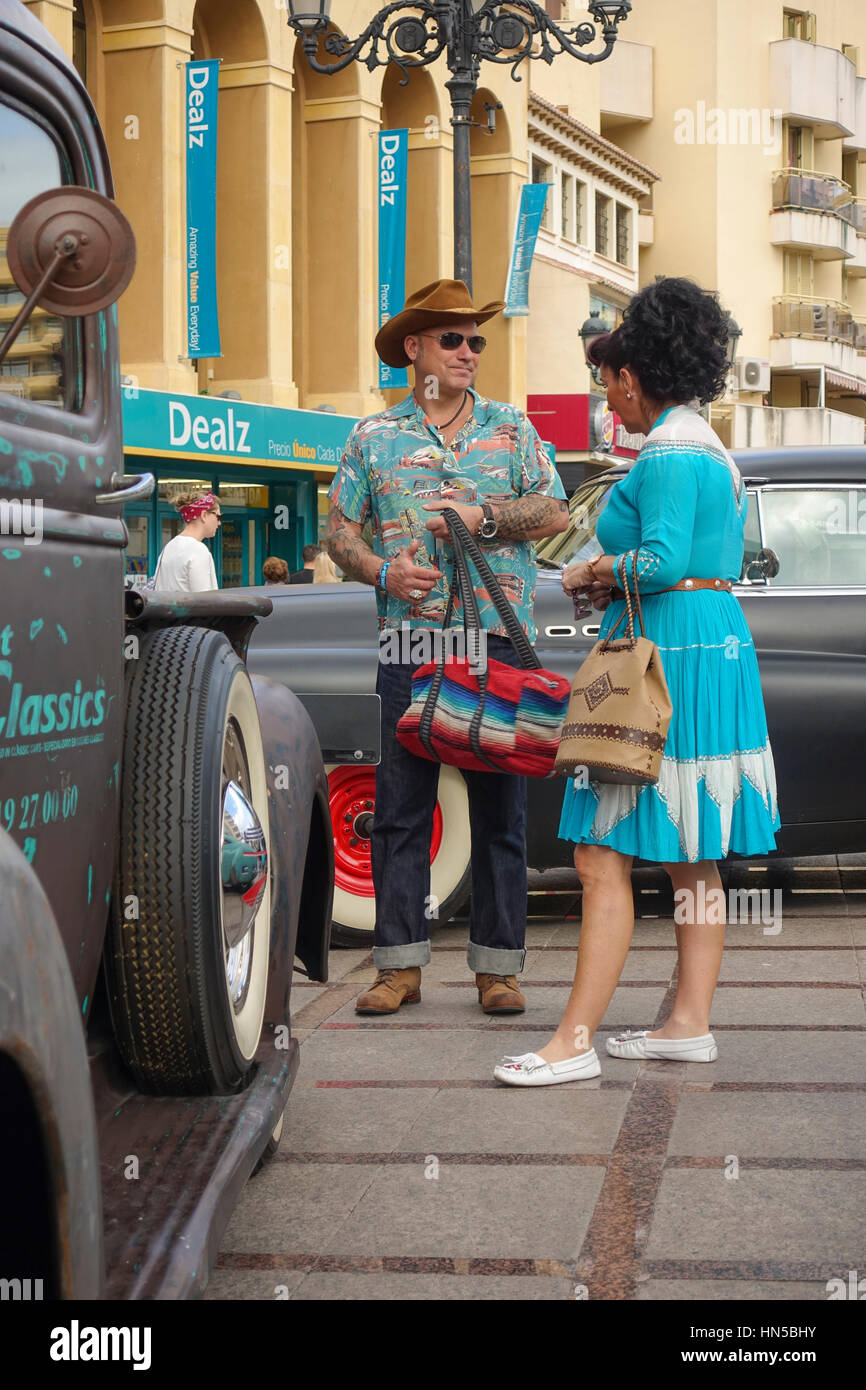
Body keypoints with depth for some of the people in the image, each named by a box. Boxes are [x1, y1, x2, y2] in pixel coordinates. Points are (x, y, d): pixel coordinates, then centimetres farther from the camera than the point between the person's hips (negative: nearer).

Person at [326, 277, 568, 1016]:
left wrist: (483, 514, -9)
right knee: (401, 804, 0)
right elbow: (341, 533, 9)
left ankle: (498, 966, 7)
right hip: (409, 640, 0)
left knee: (500, 808, 0)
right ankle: (401, 963, 7)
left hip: (499, 637, 0)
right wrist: (383, 572, -9)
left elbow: (555, 513, 4)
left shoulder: (512, 428, 12)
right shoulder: (375, 436, 11)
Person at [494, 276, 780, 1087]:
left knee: (603, 857, -10)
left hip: (667, 656, -11)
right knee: (690, 858, 13)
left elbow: (663, 561, -23)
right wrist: (616, 583, 12)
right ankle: (690, 1024, 18)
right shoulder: (711, 449, 18)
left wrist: (595, 574, -7)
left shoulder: (669, 451, -13)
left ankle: (574, 1042, -10)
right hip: (717, 647, 11)